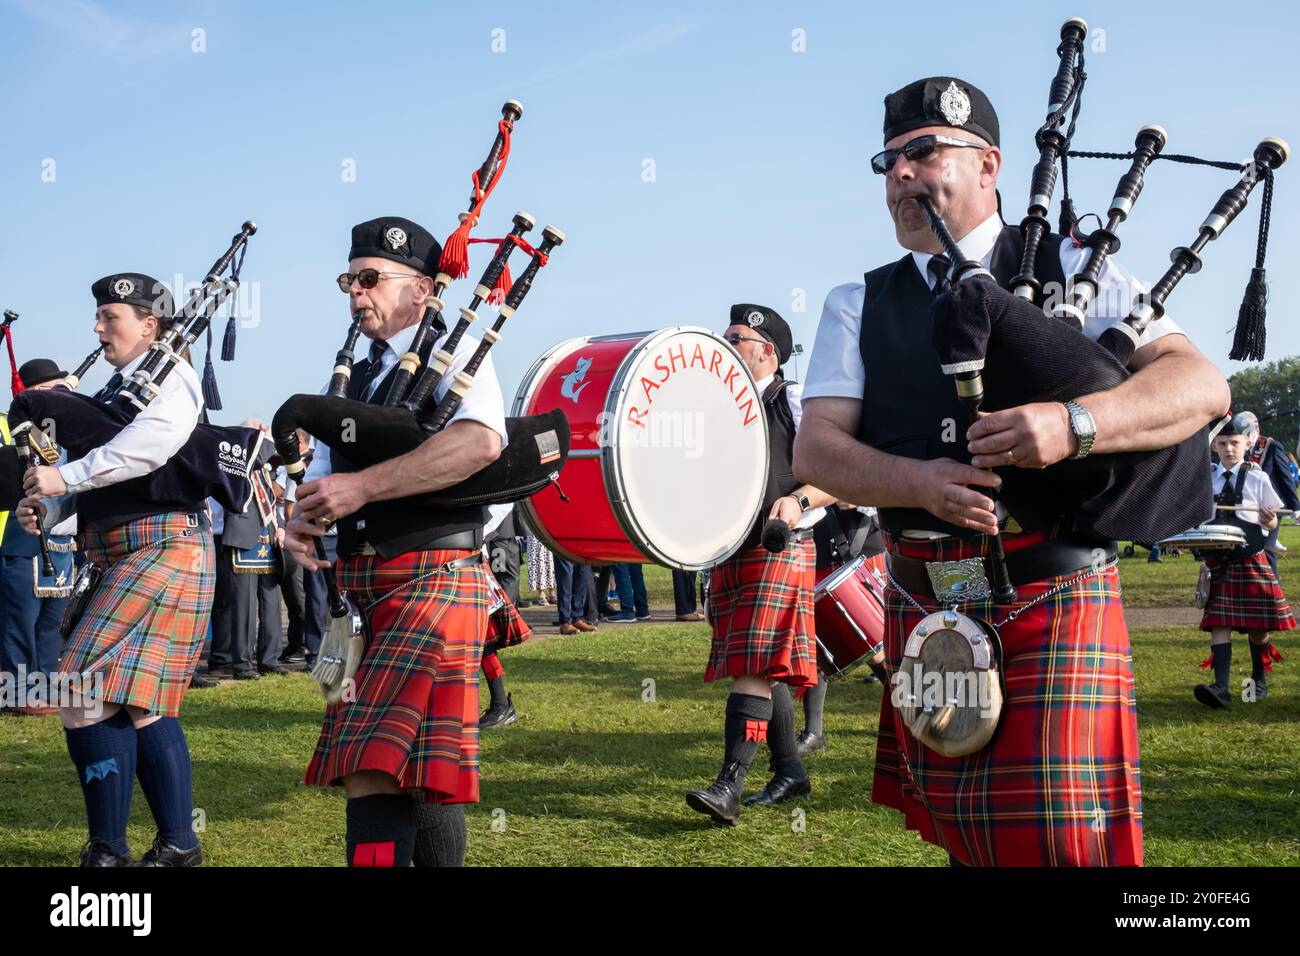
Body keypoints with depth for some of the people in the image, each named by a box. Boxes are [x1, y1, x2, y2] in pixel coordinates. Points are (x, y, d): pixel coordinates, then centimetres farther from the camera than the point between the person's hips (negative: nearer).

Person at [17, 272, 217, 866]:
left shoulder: (170, 377, -5)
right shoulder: (112, 391, 19)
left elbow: (153, 442, -25)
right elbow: (91, 484, 18)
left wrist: (66, 476, -25)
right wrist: (45, 507, -1)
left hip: (163, 547, -9)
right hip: (120, 557, 9)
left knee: (88, 688, -13)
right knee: (141, 703, 11)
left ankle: (108, 849, -6)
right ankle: (177, 844, 19)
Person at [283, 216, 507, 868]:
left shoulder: (455, 354, -4)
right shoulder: (356, 380, 19)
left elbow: (481, 442, -24)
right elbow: (326, 474, 18)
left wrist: (363, 486, -24)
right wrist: (303, 520, -6)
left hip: (434, 578, -8)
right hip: (361, 588, 8)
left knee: (377, 766, -17)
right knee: (424, 768, 14)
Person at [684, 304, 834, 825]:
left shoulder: (795, 401, -4)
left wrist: (798, 499, -23)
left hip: (780, 549, -7)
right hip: (728, 549, 7)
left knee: (755, 665, -13)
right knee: (766, 668, 12)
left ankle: (729, 786, -17)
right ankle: (789, 771, 22)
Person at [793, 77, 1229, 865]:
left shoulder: (1071, 270, 4)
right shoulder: (858, 307, 12)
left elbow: (1202, 385, -5)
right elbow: (818, 448, 0)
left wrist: (1074, 423, -25)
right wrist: (920, 481, -20)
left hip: (1053, 599, -3)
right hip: (923, 607, 3)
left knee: (1060, 837, -10)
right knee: (961, 833, 13)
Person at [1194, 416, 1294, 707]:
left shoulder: (1257, 478, 0)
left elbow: (1272, 524, 3)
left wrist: (1268, 520, -20)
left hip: (1250, 559, -1)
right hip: (1217, 559, 2)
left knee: (1257, 625, 5)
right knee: (1219, 622, -8)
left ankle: (1259, 681, 23)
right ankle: (1221, 687, -15)